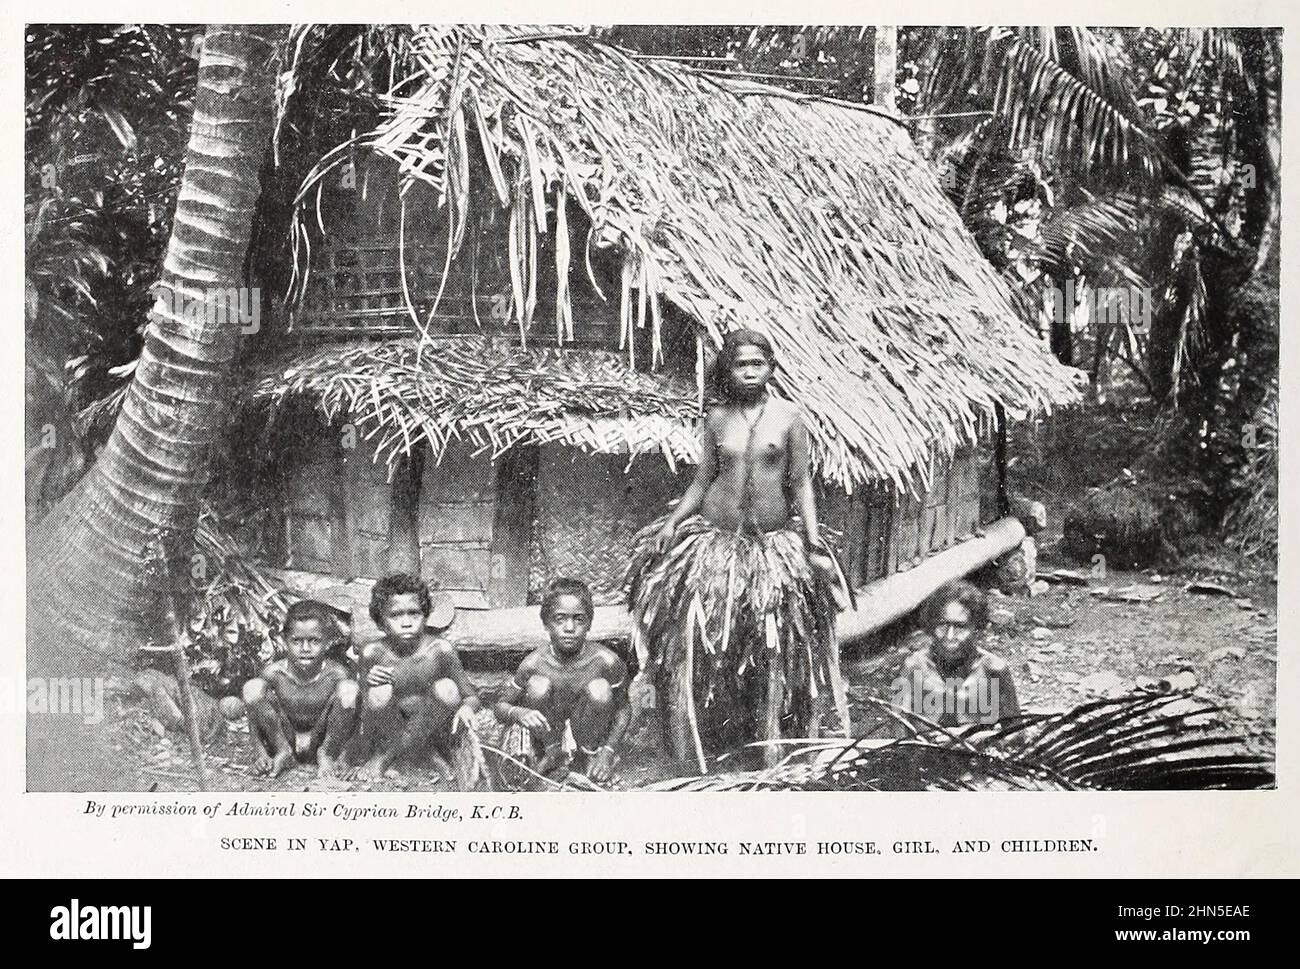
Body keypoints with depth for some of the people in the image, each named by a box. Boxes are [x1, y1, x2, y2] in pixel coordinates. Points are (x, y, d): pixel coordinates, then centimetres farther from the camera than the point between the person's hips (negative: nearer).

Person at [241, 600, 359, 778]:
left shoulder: (336, 675, -20)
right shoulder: (273, 673, -16)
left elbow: (354, 718, -11)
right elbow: (254, 720, -5)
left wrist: (329, 754, -21)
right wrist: (262, 755, -18)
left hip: (320, 741, -1)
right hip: (283, 739, 1)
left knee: (349, 688, -26)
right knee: (253, 687, -21)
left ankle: (328, 755, -5)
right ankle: (283, 753, -3)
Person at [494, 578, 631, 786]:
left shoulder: (606, 661, -20)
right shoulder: (533, 663, -18)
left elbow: (623, 709, -6)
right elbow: (501, 707, -7)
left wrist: (608, 752, -18)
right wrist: (518, 713, -32)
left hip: (585, 730, 0)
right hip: (546, 731, 0)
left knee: (600, 691, -27)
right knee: (538, 685, -27)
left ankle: (588, 754, -4)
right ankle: (552, 753, -5)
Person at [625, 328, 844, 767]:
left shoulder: (787, 416, -1)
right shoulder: (717, 417, 3)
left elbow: (801, 482, 1)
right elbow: (702, 482, 8)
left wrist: (814, 544, -5)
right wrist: (672, 522, -5)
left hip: (773, 542, -1)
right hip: (716, 538, 1)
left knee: (774, 644, 3)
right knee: (696, 639, -3)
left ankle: (770, 743, 14)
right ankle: (684, 749, 5)